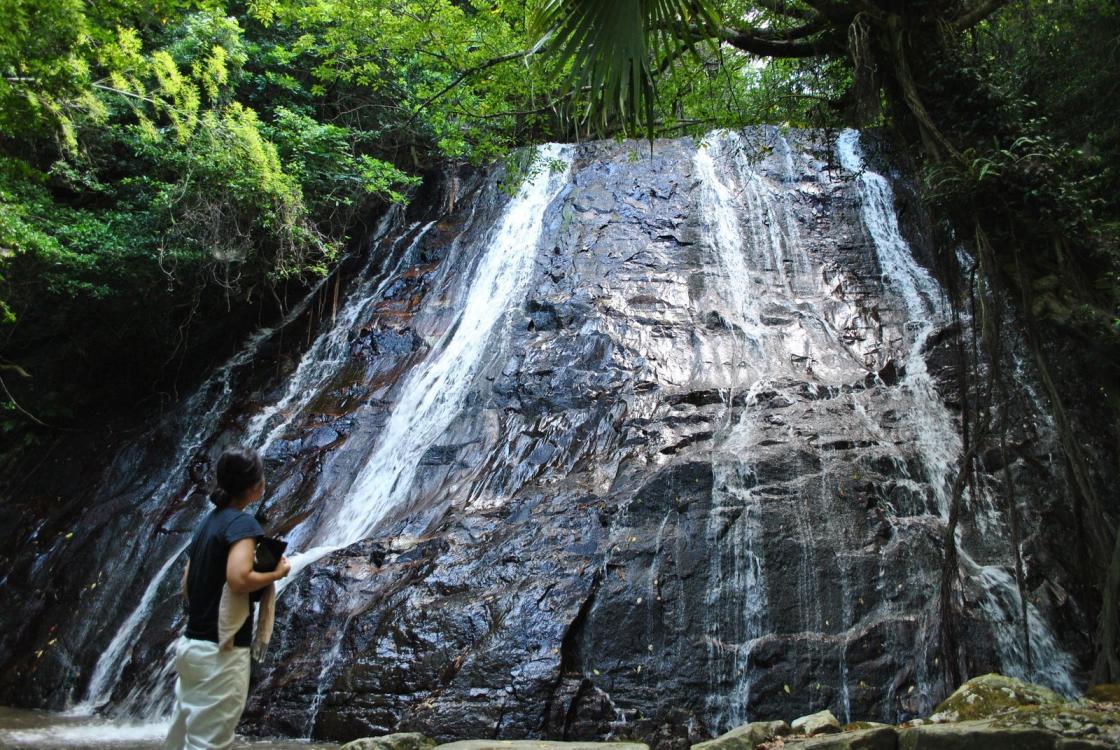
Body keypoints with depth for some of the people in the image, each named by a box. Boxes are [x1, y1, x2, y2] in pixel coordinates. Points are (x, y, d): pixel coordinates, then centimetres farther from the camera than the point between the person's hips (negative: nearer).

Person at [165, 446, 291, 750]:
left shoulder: (209, 521, 10)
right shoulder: (242, 522, -15)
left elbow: (188, 582, 16)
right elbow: (238, 579, -29)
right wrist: (277, 573, -12)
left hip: (191, 644, 9)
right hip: (220, 652, -9)